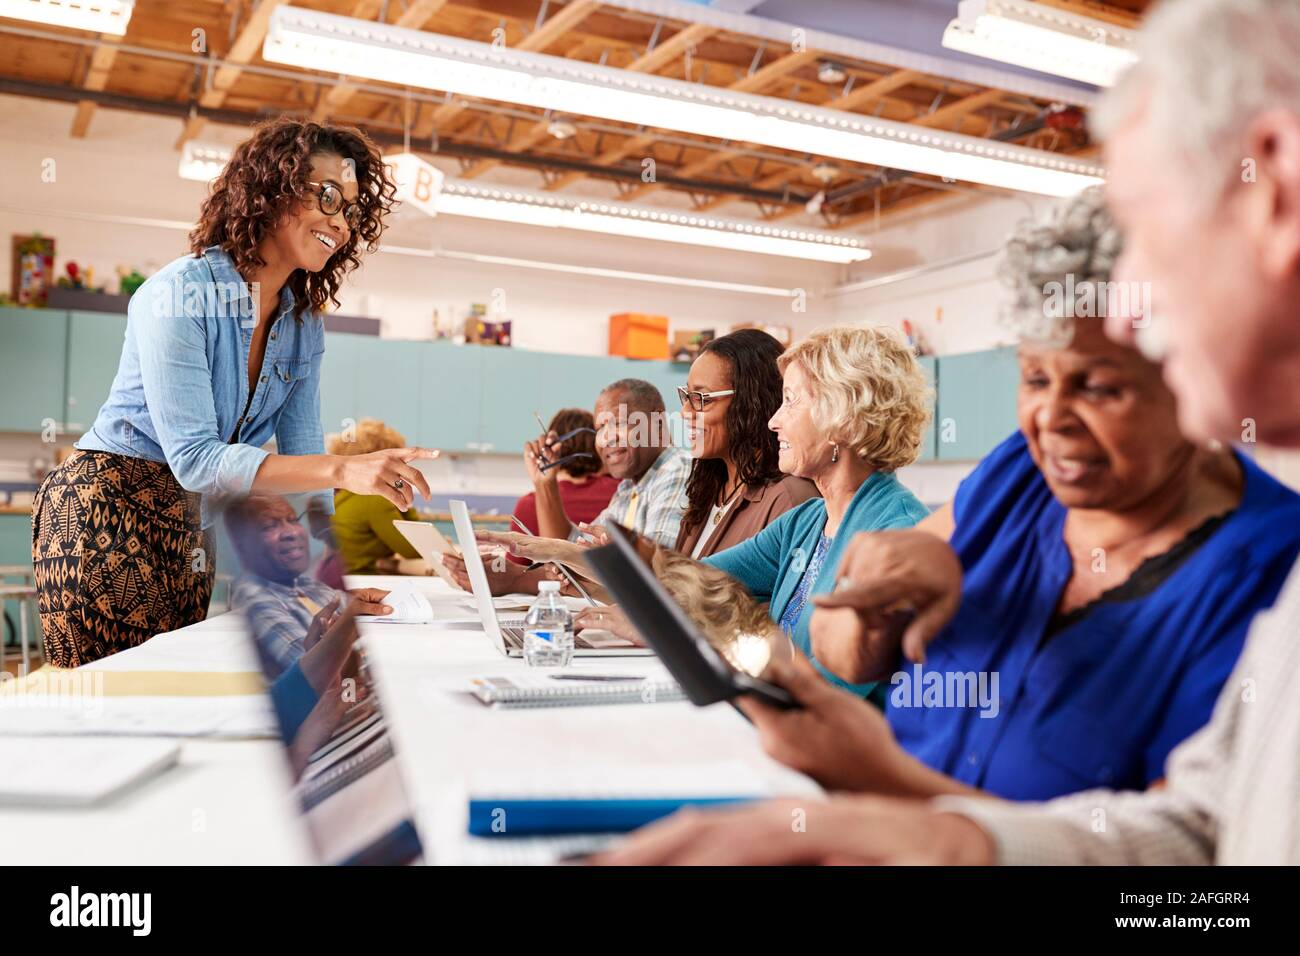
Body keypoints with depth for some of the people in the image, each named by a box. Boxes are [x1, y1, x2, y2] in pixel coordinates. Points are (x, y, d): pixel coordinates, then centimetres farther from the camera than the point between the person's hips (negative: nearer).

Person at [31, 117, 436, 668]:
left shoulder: (304, 323, 4)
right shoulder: (181, 293, -18)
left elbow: (299, 452, 5)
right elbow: (195, 458, -26)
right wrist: (343, 471, -36)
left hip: (195, 532, 7)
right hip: (105, 513, -7)